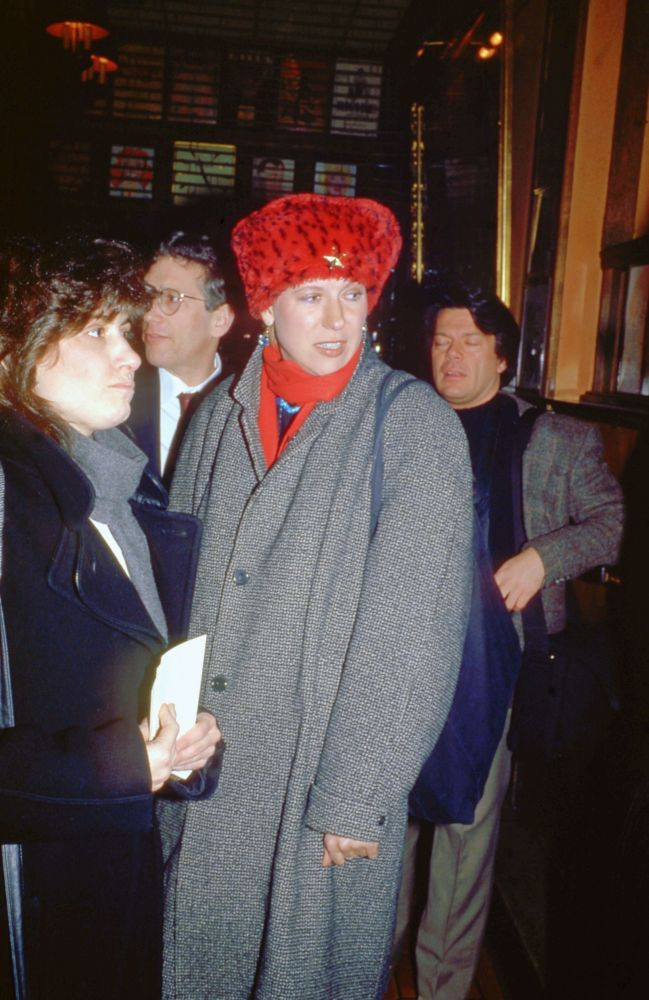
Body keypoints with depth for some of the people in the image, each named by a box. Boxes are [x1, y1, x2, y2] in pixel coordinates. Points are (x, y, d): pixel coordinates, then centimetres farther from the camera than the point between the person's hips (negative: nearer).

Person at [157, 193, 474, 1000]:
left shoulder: (416, 425, -11)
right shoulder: (221, 413, 3)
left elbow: (414, 630, -15)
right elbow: (178, 584, 7)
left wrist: (357, 797, -15)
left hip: (323, 779, -4)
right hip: (203, 763, 4)